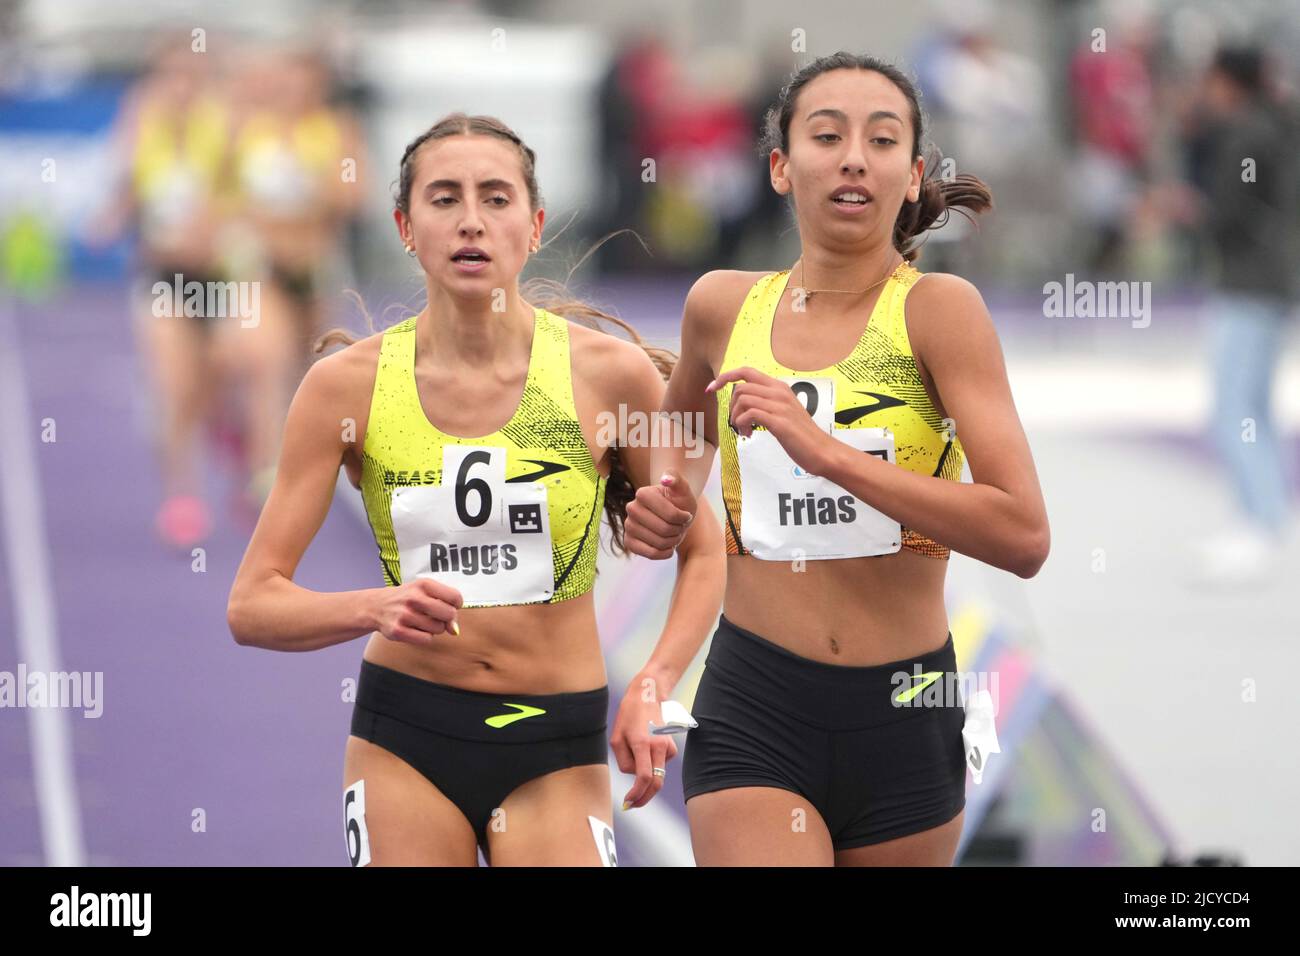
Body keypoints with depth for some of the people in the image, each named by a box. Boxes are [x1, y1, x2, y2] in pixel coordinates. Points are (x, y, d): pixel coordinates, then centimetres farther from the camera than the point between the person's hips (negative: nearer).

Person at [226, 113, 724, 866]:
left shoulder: (609, 374, -7)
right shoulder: (347, 386, -5)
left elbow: (704, 551, 7)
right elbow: (252, 605, -5)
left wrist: (652, 690, -9)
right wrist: (376, 608, -24)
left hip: (556, 751, 0)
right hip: (403, 744, 1)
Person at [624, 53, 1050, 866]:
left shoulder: (939, 309, -7)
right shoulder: (723, 306, 4)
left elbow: (1024, 538, -19)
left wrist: (827, 453, -23)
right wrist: (673, 498, 7)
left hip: (903, 718, -1)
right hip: (753, 712, 1)